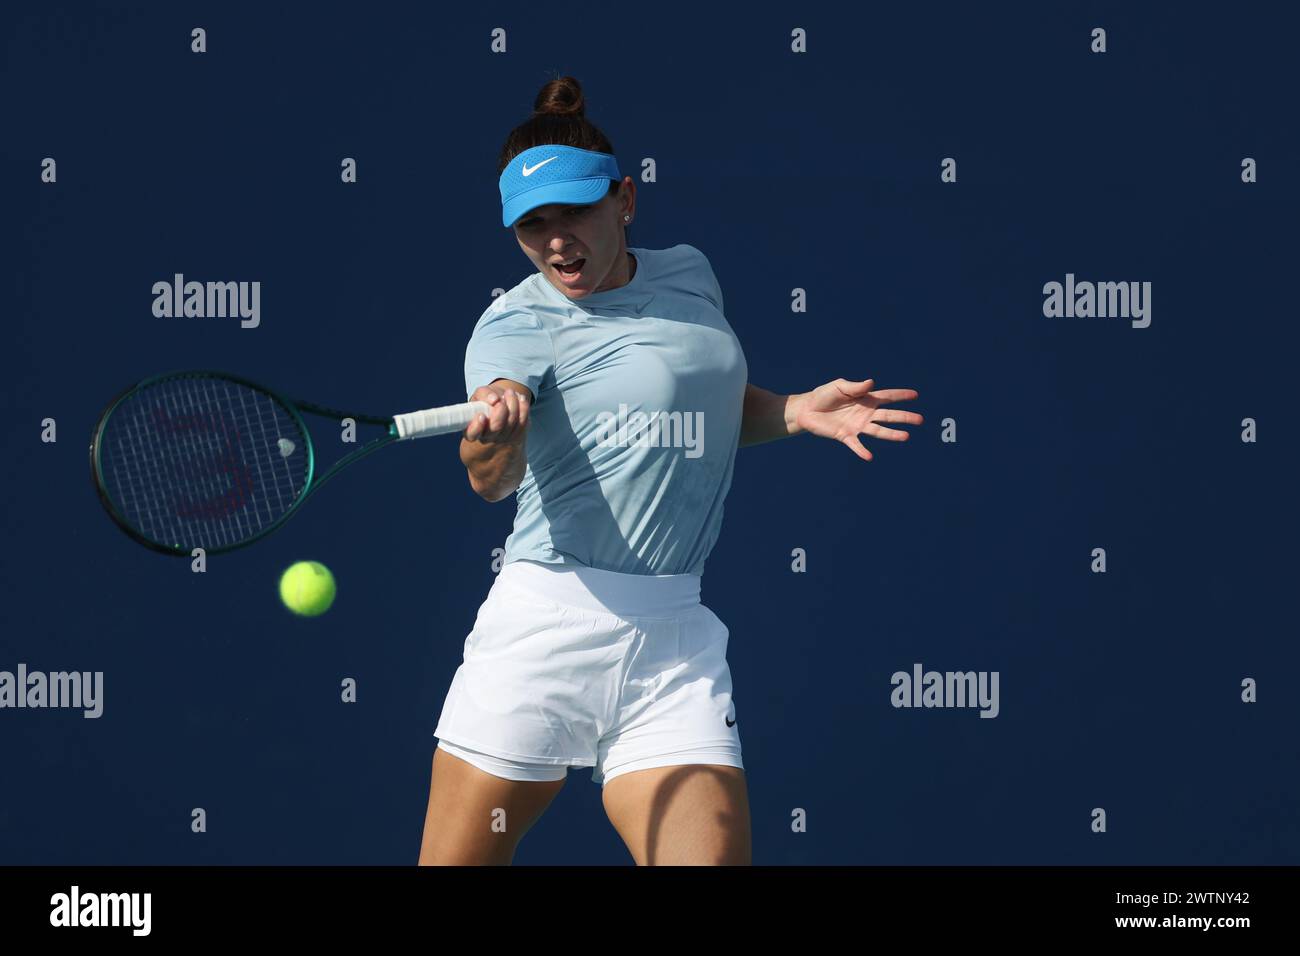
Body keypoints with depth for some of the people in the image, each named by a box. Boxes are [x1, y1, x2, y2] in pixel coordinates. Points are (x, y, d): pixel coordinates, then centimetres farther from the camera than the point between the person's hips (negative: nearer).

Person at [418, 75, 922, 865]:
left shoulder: (689, 275, 11)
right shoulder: (517, 323, -6)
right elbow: (492, 480, -25)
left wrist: (799, 412, 11)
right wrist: (492, 437, -48)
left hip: (673, 647, 4)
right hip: (542, 627, -3)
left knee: (713, 852, -13)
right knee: (454, 862, -1)